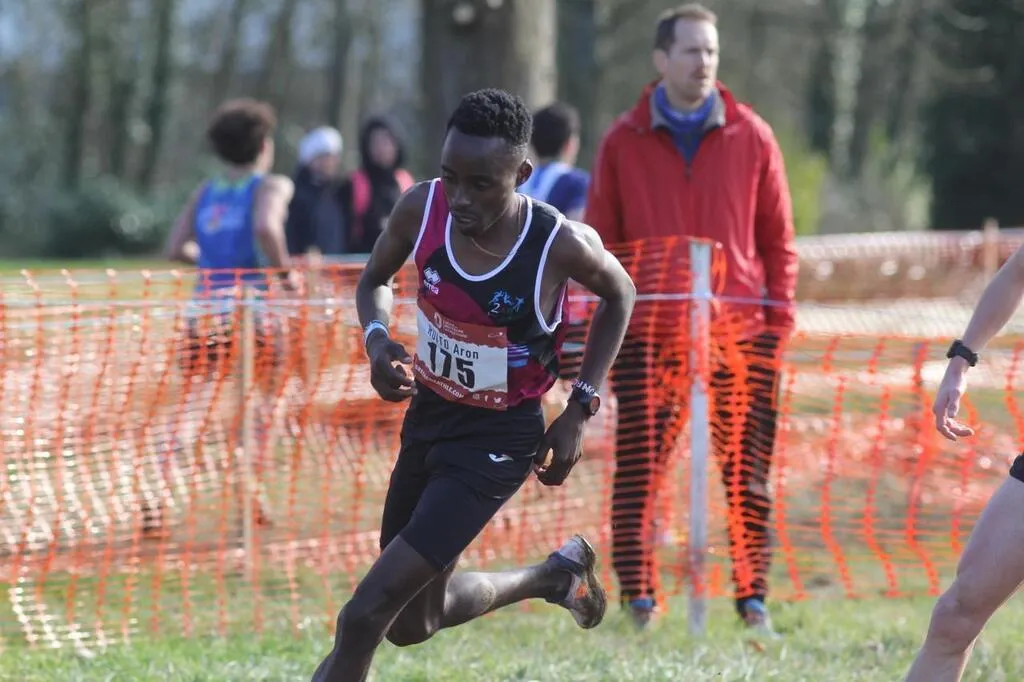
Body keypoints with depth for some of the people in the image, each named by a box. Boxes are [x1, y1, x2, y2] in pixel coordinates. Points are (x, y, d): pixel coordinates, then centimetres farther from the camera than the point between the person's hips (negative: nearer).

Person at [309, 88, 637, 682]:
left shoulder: (562, 246, -25)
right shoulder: (422, 209, -17)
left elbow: (621, 295, -1)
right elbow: (375, 281, 5)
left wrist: (581, 410, -6)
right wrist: (377, 339, -17)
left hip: (500, 438, -6)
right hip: (429, 414, 6)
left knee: (366, 615, -15)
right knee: (412, 624, 22)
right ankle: (557, 574, 46)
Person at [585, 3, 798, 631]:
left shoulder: (752, 137, 6)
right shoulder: (624, 143, 6)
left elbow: (778, 237, 9)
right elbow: (600, 243, 10)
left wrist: (779, 316, 1)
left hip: (740, 334, 0)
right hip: (648, 336, 0)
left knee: (747, 472, 2)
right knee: (640, 468, -3)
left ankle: (753, 596, 11)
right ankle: (639, 598, 4)